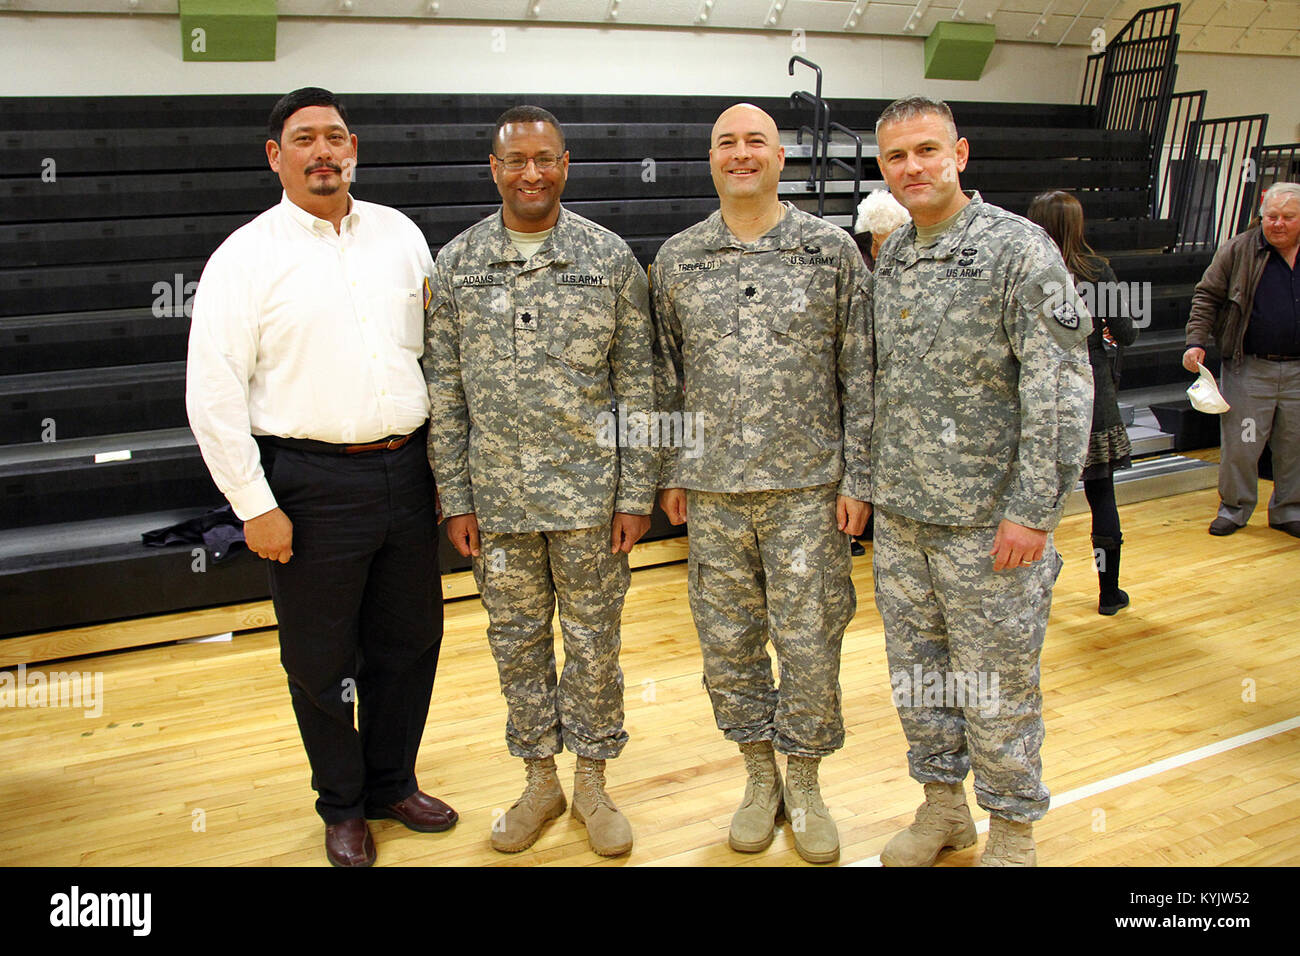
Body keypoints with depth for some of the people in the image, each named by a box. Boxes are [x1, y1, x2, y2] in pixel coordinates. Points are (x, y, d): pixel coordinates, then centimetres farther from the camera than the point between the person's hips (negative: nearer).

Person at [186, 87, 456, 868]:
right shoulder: (246, 256, -4)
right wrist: (255, 505, -10)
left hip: (406, 472, 4)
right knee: (321, 657, 9)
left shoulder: (401, 234, 8)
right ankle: (343, 805, 31)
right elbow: (213, 393, -6)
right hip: (312, 483, -3)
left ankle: (392, 782, 36)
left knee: (409, 641, 14)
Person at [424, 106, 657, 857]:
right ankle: (539, 780, 32)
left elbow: (638, 384, -1)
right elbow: (444, 391, 4)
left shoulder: (610, 257, -2)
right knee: (517, 641, 13)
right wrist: (456, 499, 1)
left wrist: (637, 494, -5)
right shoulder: (456, 264, 2)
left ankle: (592, 783, 29)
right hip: (498, 499, 2)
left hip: (590, 494, -1)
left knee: (594, 641, 10)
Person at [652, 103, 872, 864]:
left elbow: (860, 372, -1)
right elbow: (668, 376, 11)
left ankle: (804, 784, 26)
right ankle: (760, 777, 30)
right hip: (713, 489, 2)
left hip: (808, 487, -2)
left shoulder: (833, 250, 0)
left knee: (808, 639, 5)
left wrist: (858, 478, -5)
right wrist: (671, 474, 8)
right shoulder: (677, 259, 6)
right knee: (728, 639, 10)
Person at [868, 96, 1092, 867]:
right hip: (900, 514, 7)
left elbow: (1061, 389, -16)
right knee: (916, 668, 16)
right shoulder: (891, 259, 9)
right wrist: (872, 482, 14)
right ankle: (943, 806, 36)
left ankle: (1013, 829, 27)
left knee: (996, 682, 6)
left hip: (986, 518, -6)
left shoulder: (1019, 248, -12)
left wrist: (1033, 510, -19)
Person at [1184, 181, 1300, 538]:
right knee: (1239, 446, 1)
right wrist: (1196, 342, -12)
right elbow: (1207, 296, 0)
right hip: (1248, 370, -2)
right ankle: (1234, 508, 19)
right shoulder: (1238, 251, -1)